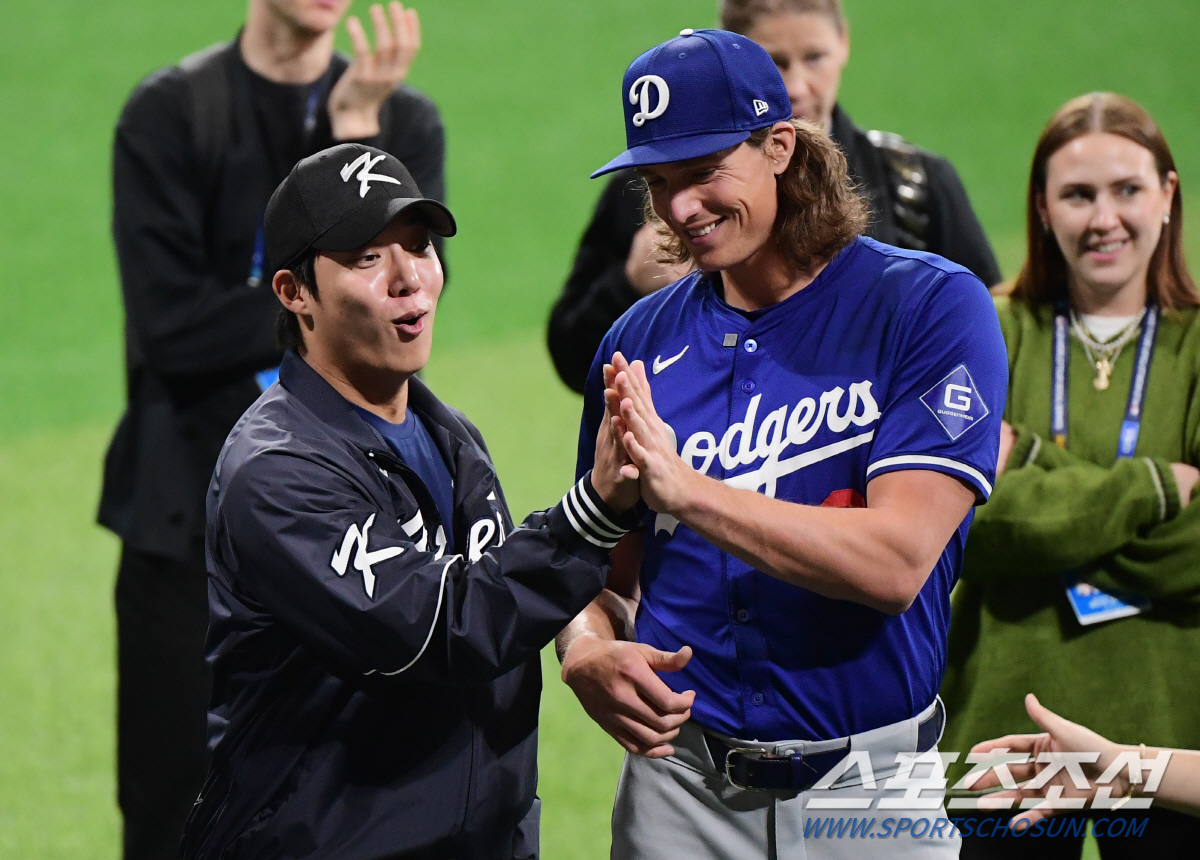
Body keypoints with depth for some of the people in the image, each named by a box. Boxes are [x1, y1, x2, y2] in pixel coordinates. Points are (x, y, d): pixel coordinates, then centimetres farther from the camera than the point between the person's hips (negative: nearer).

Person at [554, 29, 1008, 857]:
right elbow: (607, 572, 11)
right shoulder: (639, 344, 6)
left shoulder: (929, 305, -8)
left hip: (871, 787, -3)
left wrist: (681, 485, -23)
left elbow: (896, 562, -18)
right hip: (680, 781, 3)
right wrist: (589, 655, -13)